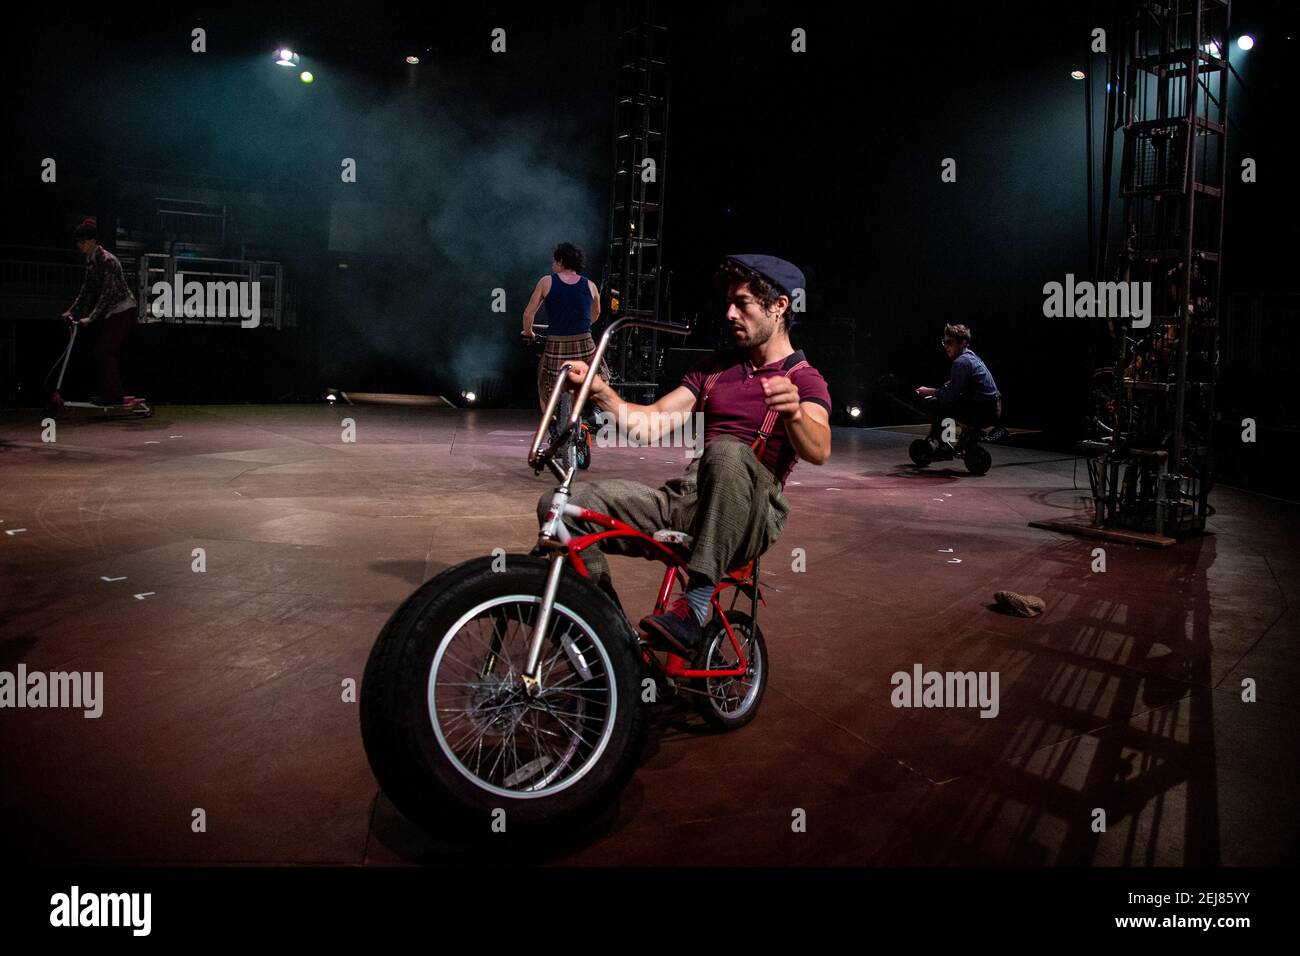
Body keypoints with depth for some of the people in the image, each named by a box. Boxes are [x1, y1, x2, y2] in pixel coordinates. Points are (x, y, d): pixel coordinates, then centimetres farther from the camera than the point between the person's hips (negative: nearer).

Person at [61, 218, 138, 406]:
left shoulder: (107, 260, -20)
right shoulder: (90, 260, 8)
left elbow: (107, 293, -22)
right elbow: (86, 289, 15)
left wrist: (91, 318, -22)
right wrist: (72, 311, 12)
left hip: (123, 311, -9)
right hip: (110, 312, 9)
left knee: (105, 351, -12)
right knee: (102, 351, 8)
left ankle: (113, 395, -9)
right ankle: (108, 393, 14)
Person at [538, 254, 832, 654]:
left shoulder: (805, 380, 3)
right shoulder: (715, 367, 22)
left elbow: (818, 450, -19)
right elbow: (651, 424, 10)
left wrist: (794, 412, -41)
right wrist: (601, 392, -8)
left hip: (744, 519, -5)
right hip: (683, 501, 5)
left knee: (727, 452, -40)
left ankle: (695, 606, -37)